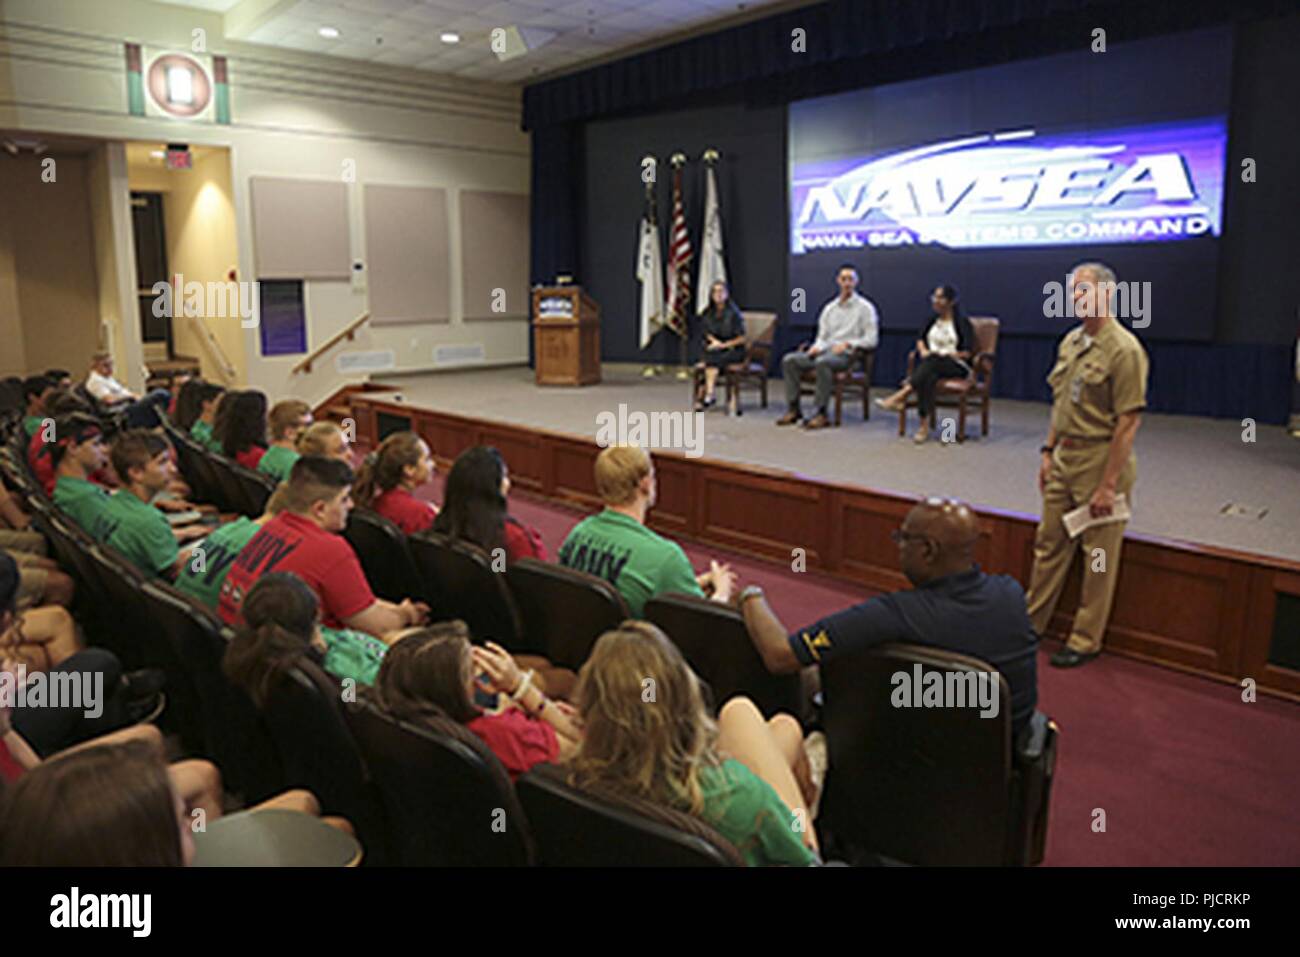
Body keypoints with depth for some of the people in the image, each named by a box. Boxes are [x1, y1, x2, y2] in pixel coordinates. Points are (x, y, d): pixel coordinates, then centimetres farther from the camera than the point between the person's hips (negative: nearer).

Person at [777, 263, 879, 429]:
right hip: (826, 350, 6)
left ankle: (822, 414, -36)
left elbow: (871, 340, -5)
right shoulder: (829, 308, 19)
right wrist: (816, 347, -4)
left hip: (847, 354, -6)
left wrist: (847, 344, -17)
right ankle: (794, 409, -16)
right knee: (789, 360, -16)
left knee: (822, 362, -39)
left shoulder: (865, 307, 3)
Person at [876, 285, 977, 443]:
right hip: (932, 365, 4)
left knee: (932, 361, -39)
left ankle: (901, 396, -49)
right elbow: (920, 339, 16)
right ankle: (924, 425, -50)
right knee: (928, 376, -37)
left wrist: (947, 354, -21)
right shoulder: (932, 320, 17)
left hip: (958, 366, -4)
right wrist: (923, 350, -7)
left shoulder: (962, 322, 0)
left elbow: (968, 351, -8)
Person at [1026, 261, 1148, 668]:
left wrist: (1108, 485, -20)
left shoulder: (1124, 350, -16)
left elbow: (1128, 422, -19)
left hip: (1101, 460, -8)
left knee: (1099, 556, 5)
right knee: (1049, 542, 16)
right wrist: (1048, 451, 14)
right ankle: (1031, 623, 29)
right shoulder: (1070, 341, 10)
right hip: (1065, 457, 8)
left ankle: (1086, 640, 18)